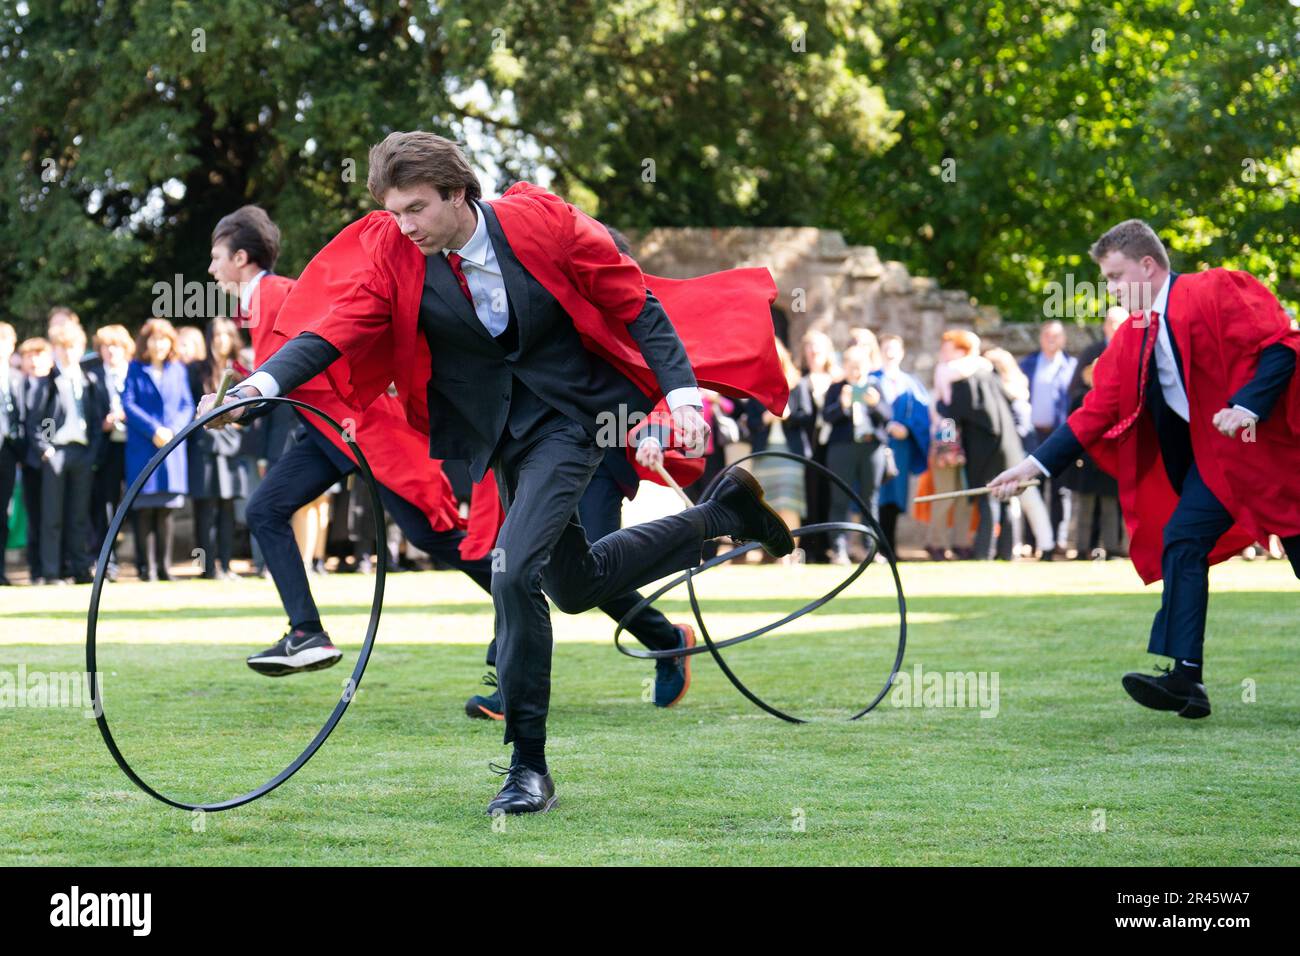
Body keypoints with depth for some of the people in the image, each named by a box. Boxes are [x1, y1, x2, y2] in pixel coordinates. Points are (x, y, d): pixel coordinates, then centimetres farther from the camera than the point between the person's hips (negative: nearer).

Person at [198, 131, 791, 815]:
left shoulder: (541, 222, -17)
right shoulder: (393, 255, -10)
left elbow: (636, 303, -9)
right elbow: (336, 327, -20)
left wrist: (681, 391, -16)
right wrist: (262, 382, -37)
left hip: (570, 415, -5)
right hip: (501, 430, 5)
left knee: (514, 569, -22)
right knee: (574, 584, 18)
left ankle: (528, 765, -10)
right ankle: (721, 515, 42)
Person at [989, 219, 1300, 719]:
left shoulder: (1217, 293, -13)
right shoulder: (1131, 340, 9)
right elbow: (1097, 412, 8)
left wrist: (1248, 405, -28)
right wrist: (1035, 464, 1)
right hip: (1213, 456, 6)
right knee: (1181, 541, -10)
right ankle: (1185, 679, -15)